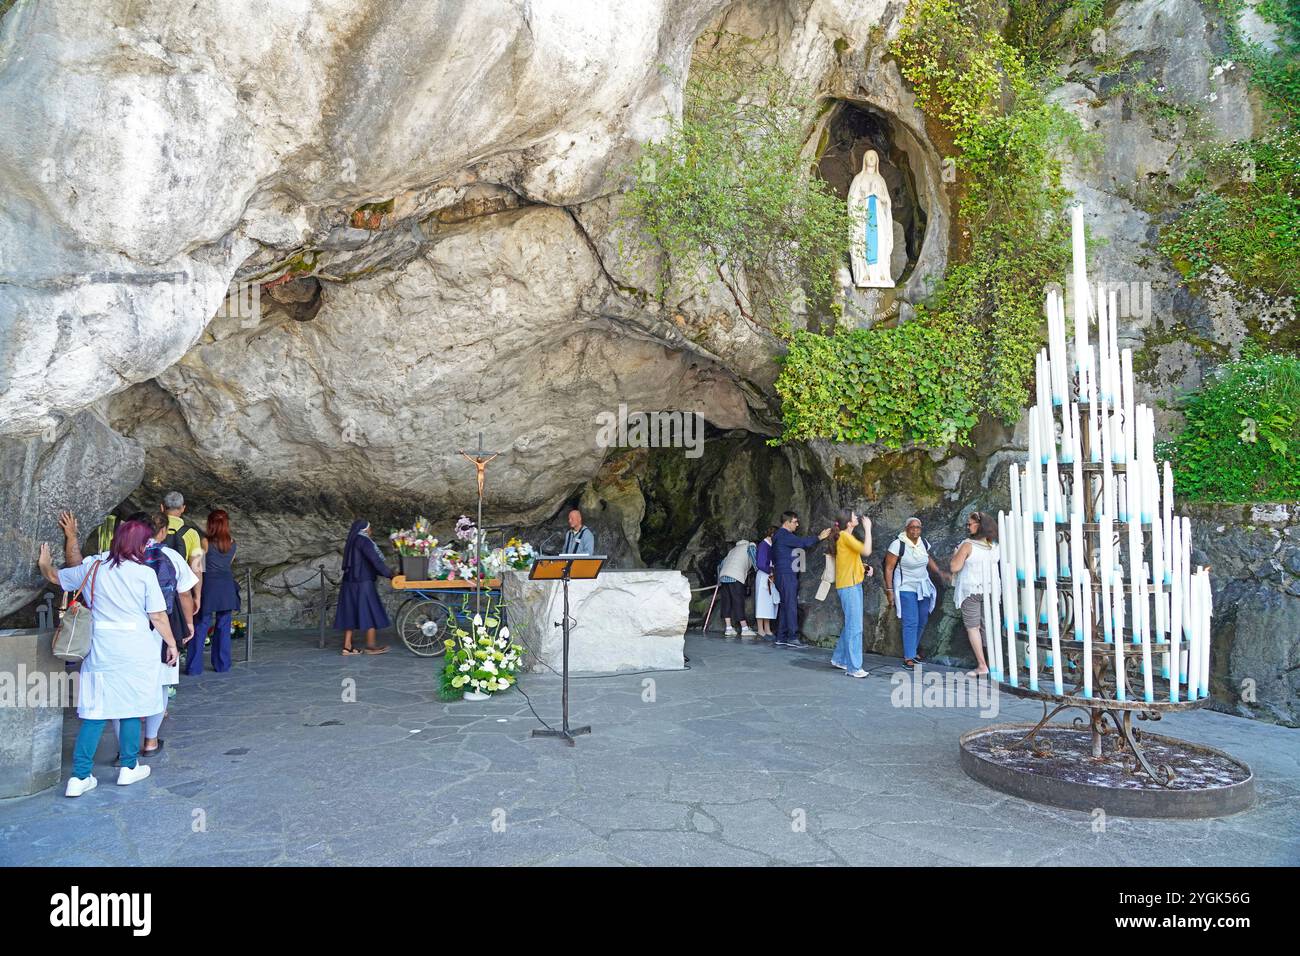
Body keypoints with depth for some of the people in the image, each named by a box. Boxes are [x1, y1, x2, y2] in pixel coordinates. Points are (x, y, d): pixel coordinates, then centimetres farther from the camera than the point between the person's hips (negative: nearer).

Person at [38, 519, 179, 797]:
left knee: (95, 713, 8)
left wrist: (45, 563, 42)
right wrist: (172, 644, 5)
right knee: (131, 710, 11)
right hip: (136, 651, -3)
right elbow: (158, 617, -7)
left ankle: (79, 777, 7)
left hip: (100, 650, 3)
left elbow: (55, 577, 20)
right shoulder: (144, 573, -8)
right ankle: (128, 768, 21)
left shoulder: (92, 568, 3)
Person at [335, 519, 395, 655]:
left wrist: (387, 572, 16)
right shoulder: (363, 541, -12)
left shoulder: (352, 543, 15)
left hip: (350, 583, 8)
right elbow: (376, 561, -17)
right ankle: (370, 646, 8)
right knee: (370, 612, 2)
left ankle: (347, 647, 9)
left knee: (351, 613, 9)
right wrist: (390, 573, -6)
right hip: (363, 584, -8)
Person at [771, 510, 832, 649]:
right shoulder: (784, 535, -12)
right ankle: (792, 638, -13)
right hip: (787, 575, -10)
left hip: (784, 575, 10)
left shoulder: (779, 535, 20)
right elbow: (802, 543, -21)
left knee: (785, 606, 8)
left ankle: (781, 638, 8)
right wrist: (819, 537, -13)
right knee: (791, 606, -11)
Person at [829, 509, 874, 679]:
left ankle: (839, 659, 26)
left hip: (854, 585, 10)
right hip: (848, 587, -10)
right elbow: (866, 551, -24)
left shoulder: (847, 537, 16)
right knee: (855, 628, -9)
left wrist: (865, 569, 6)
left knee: (850, 625, 16)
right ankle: (854, 667, -6)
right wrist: (867, 529, -16)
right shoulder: (845, 536, -14)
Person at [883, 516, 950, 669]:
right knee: (911, 623, -13)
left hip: (923, 587, 7)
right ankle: (908, 658, -8)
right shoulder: (897, 545, -16)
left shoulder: (923, 543, 3)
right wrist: (889, 590, -16)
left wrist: (940, 573, 10)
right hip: (906, 589, -7)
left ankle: (911, 651, 26)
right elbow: (889, 568, -13)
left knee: (922, 622, 10)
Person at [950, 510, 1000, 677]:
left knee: (972, 627, 1)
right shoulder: (994, 545, 4)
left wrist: (955, 555, 3)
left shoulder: (968, 545, -13)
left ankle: (982, 665, -4)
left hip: (971, 590, -5)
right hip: (991, 589, 5)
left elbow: (954, 568, -12)